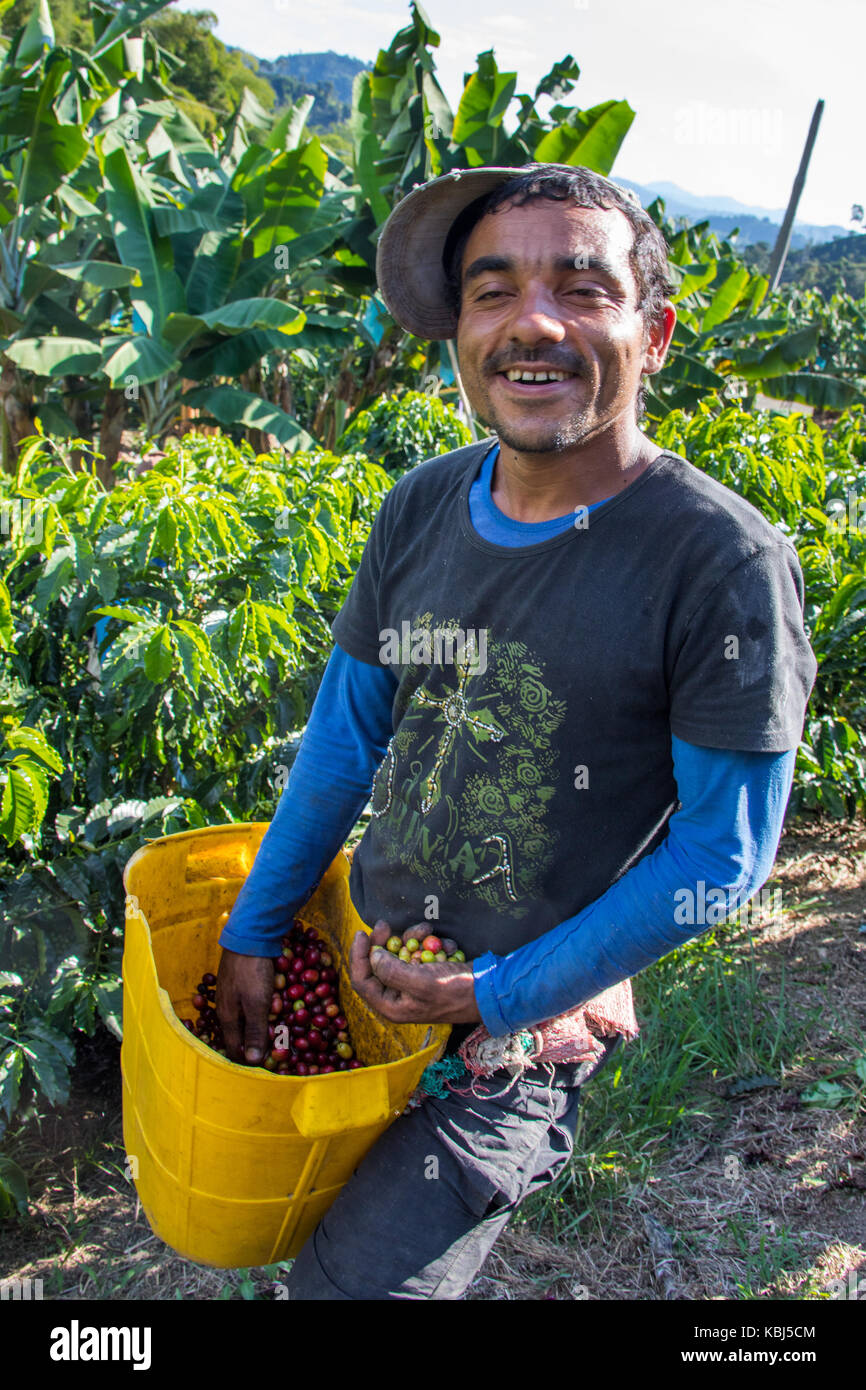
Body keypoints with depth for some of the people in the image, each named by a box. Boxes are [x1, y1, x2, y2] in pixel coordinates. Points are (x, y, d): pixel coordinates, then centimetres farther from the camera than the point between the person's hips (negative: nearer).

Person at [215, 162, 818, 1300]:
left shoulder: (725, 564, -22)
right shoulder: (422, 508, -5)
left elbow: (724, 855, -15)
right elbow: (345, 735, 5)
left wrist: (503, 995, -14)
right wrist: (254, 932, 8)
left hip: (519, 1040, -5)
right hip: (366, 973, 6)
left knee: (348, 1283, 0)